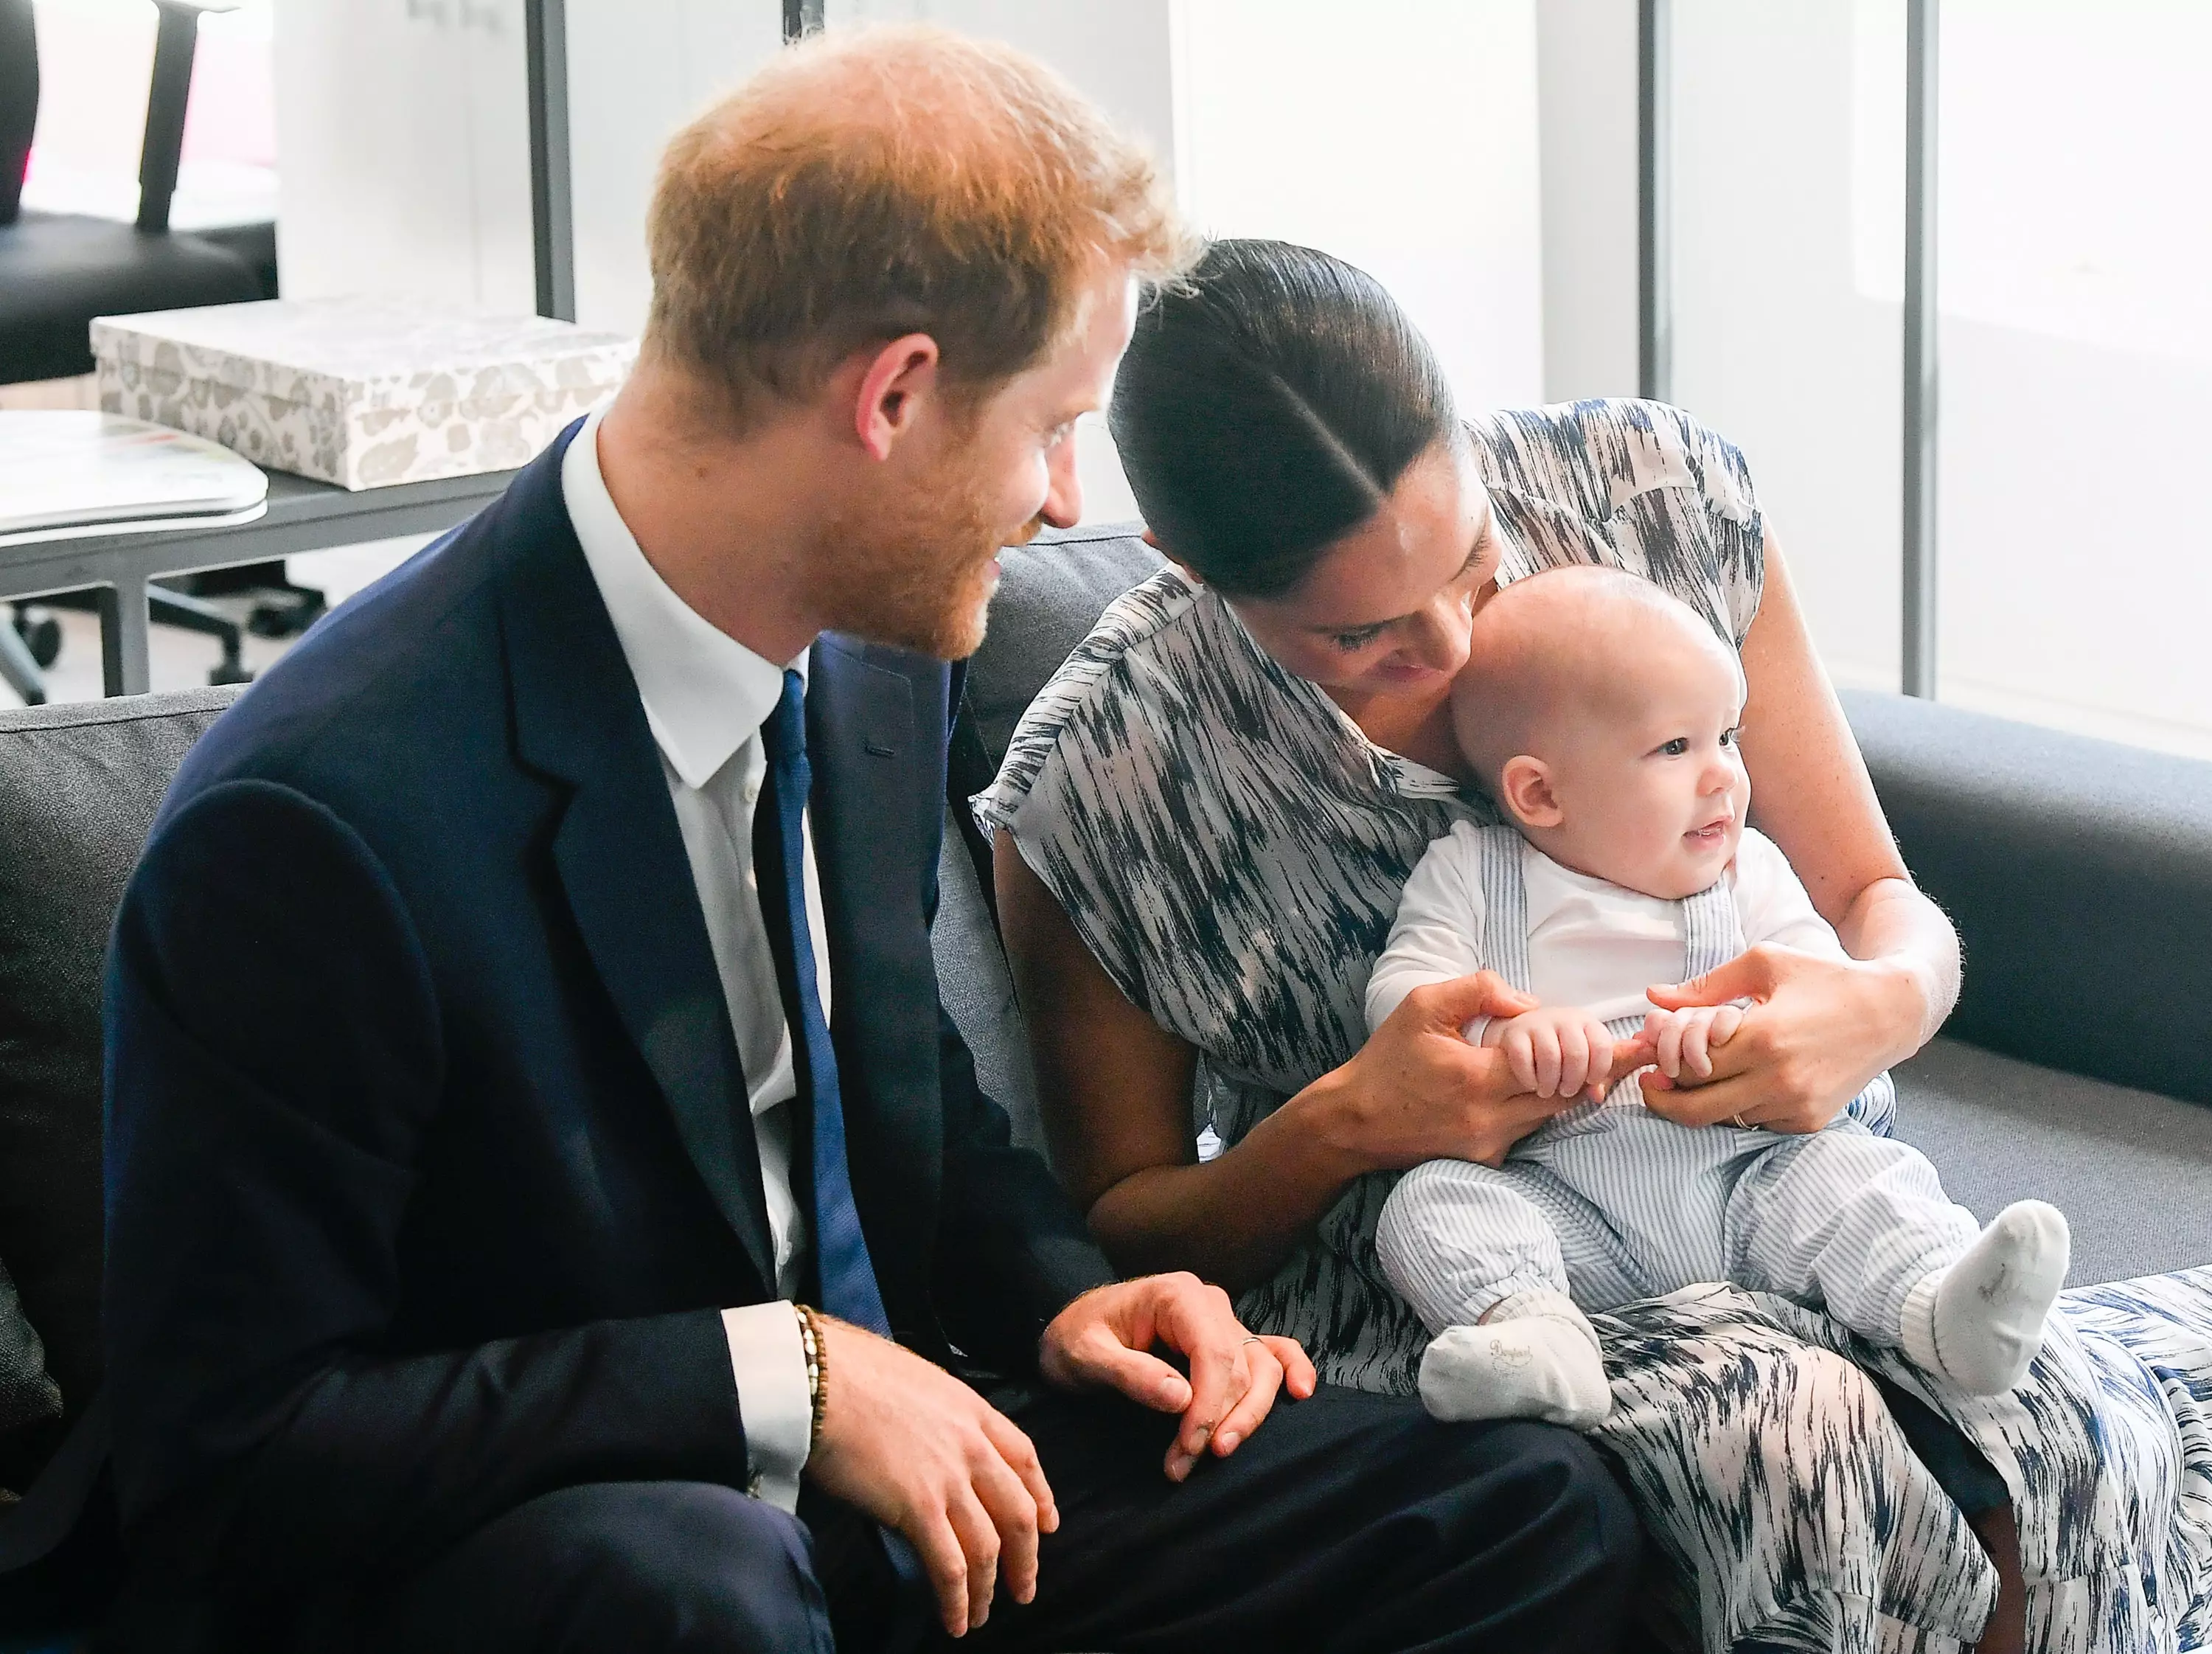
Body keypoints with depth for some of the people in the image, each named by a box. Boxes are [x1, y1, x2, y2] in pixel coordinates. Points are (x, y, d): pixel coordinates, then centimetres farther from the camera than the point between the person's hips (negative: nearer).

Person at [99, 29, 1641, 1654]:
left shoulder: (871, 669, 3)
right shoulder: (317, 818, -23)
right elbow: (232, 1453, -20)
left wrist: (1054, 1291, 2)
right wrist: (781, 1374, -22)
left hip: (885, 1463, 8)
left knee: (1537, 1513, -7)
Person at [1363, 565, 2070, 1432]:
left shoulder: (1749, 872, 14)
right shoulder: (1470, 876, 8)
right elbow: (1401, 994, -3)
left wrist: (1741, 1028, -21)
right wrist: (1508, 1029, -24)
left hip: (1746, 1173, 2)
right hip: (1565, 1202, -2)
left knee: (1855, 1170, -23)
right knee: (1431, 1204, -26)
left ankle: (1940, 1309, -46)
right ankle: (1533, 1331, -51)